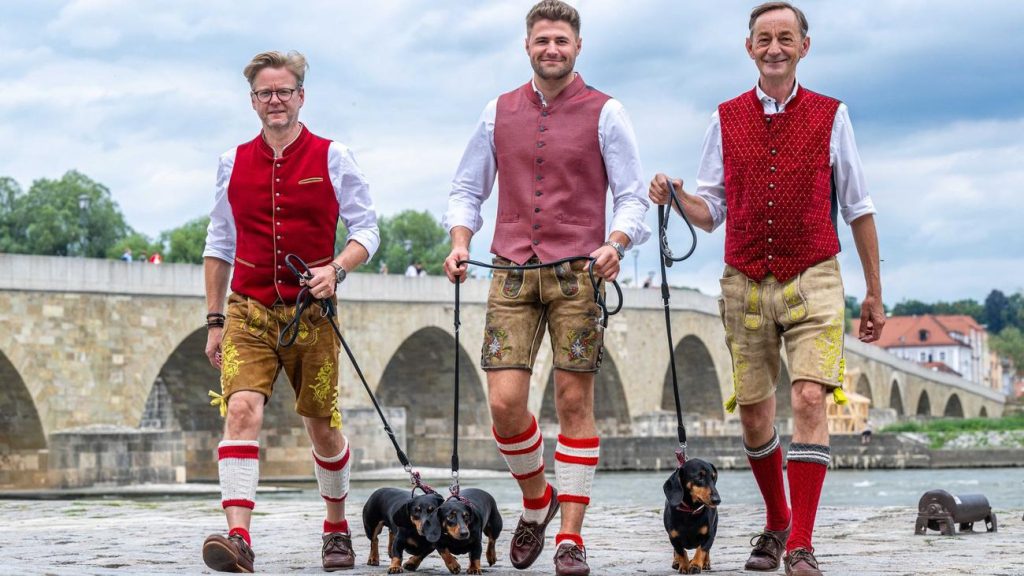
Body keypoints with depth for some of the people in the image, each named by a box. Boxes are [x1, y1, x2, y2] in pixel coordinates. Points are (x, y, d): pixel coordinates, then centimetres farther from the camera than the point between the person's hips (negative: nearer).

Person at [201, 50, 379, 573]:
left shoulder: (332, 158, 1)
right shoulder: (233, 163, 8)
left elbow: (366, 228, 3)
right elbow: (219, 245, 15)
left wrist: (336, 269, -17)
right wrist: (214, 320, 12)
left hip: (312, 313, -1)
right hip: (249, 312, 1)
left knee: (321, 425, 8)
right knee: (241, 409, -19)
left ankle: (337, 528, 31)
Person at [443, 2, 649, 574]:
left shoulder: (605, 113, 3)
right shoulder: (499, 113, 12)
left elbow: (633, 197, 2)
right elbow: (467, 189, 18)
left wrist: (614, 244, -17)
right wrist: (460, 242, 0)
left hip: (577, 273, -2)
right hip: (512, 273, 3)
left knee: (575, 402, -3)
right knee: (504, 402, -6)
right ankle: (537, 499, 21)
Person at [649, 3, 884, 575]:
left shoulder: (831, 116, 4)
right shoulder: (726, 120, 8)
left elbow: (859, 209, 9)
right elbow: (710, 212, 10)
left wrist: (875, 293, 10)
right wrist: (676, 196, -13)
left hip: (812, 281, -2)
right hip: (745, 285, 2)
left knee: (809, 398, -17)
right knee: (753, 415, 6)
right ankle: (777, 524, 28)